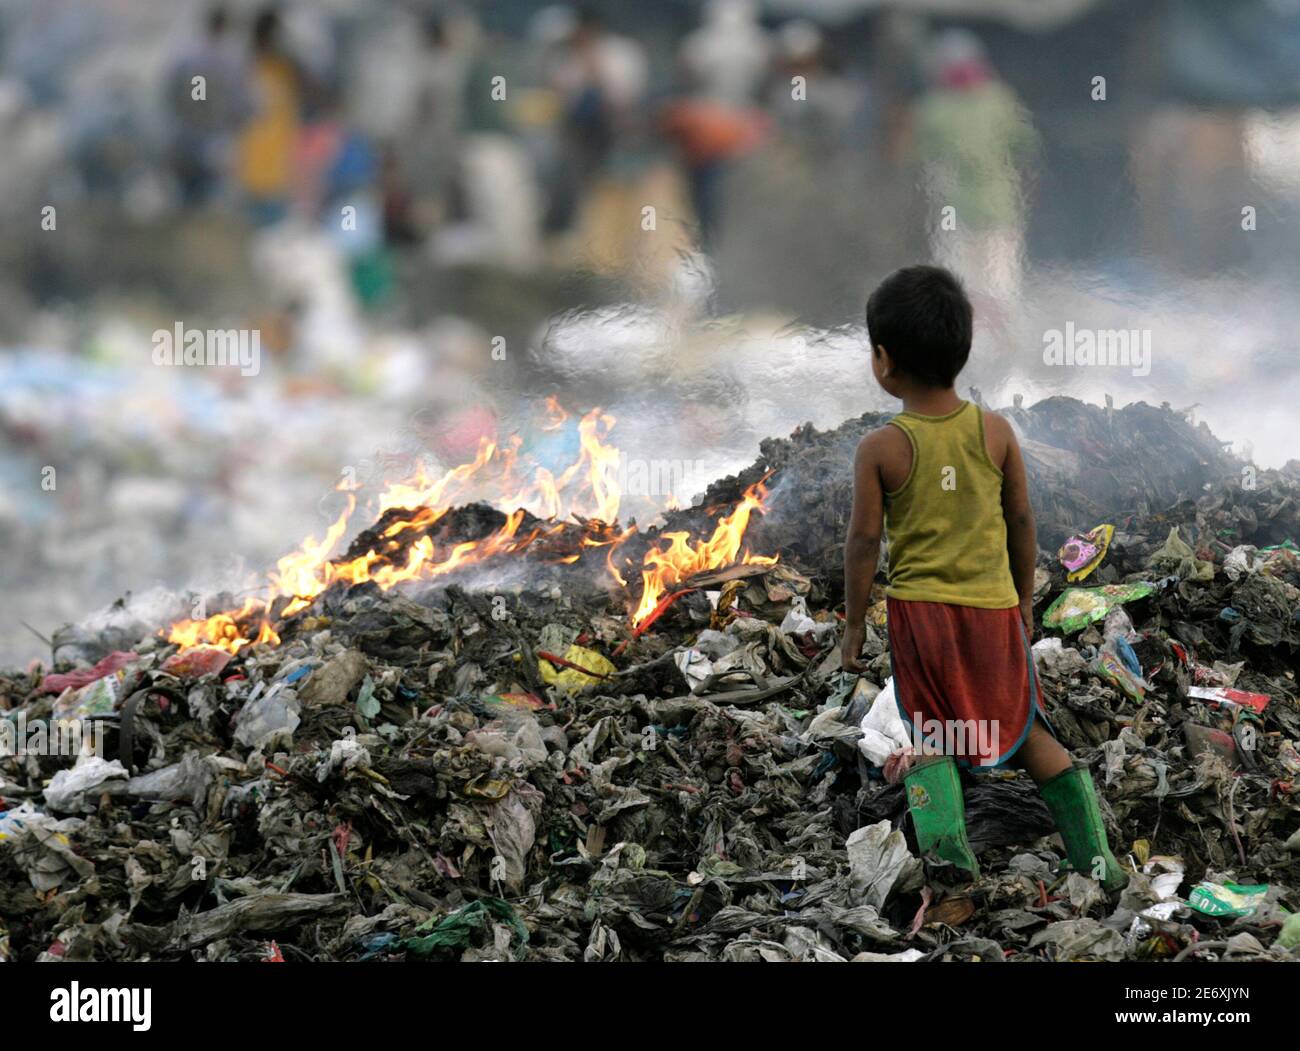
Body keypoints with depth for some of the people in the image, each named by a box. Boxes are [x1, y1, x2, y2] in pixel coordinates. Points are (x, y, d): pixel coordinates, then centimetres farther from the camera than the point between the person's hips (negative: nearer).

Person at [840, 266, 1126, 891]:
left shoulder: (880, 450, -11)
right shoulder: (996, 433, -3)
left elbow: (864, 542, -8)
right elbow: (1021, 522, 4)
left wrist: (854, 624, 3)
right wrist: (1024, 598, 18)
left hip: (917, 610, -2)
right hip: (993, 606, 3)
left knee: (928, 738, 9)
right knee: (1027, 728, 14)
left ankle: (944, 840, -15)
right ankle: (1093, 855, 11)